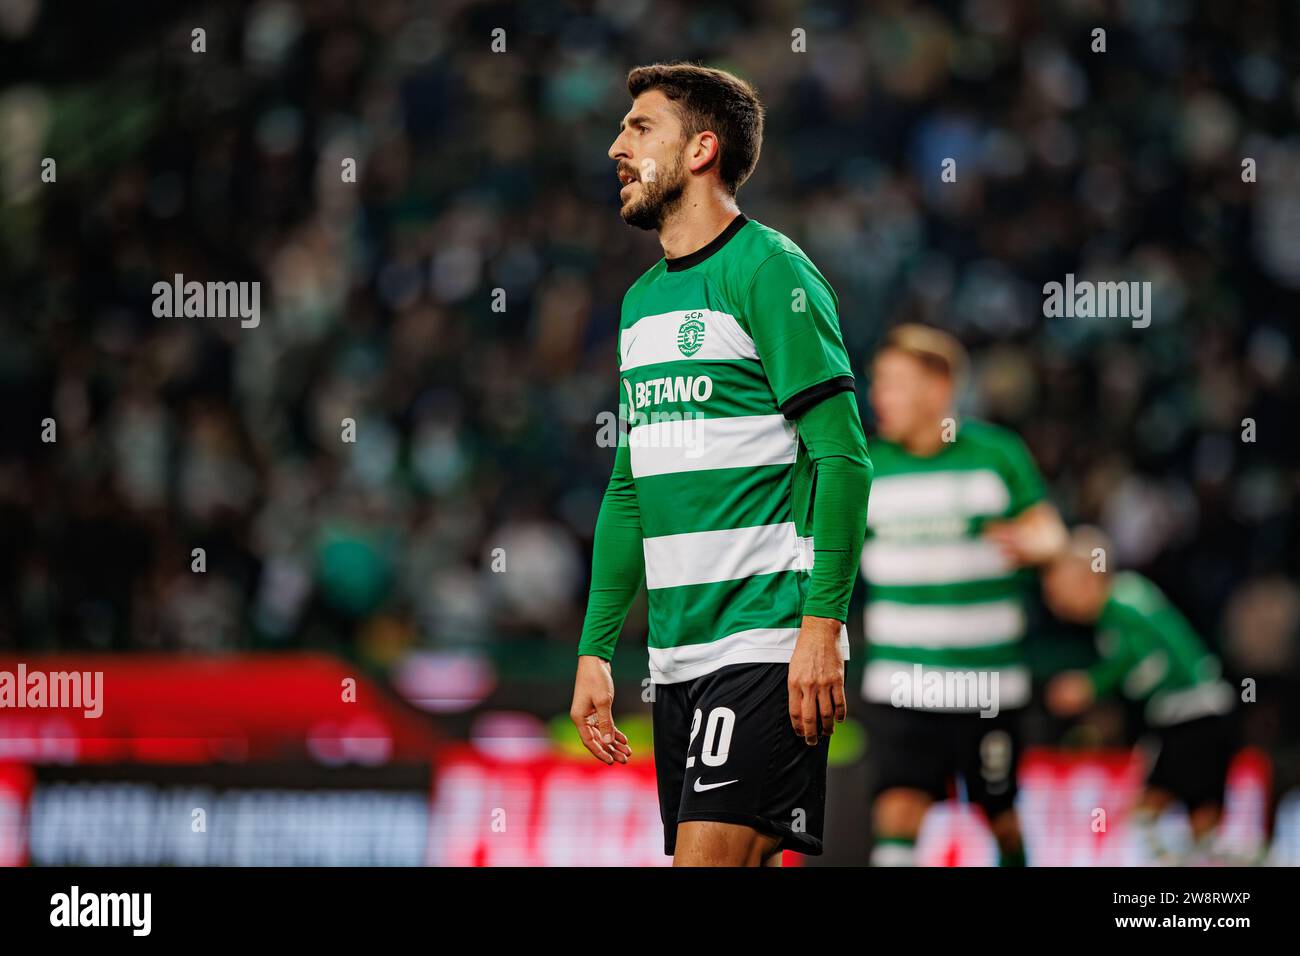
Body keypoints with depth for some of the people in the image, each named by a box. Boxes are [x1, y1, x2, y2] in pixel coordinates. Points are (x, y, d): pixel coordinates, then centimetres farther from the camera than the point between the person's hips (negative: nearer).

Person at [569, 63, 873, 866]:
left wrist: (822, 625, -20)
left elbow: (844, 459, -12)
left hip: (766, 643, -8)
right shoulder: (643, 300, 18)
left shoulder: (769, 272, -7)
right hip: (679, 652, 8)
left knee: (709, 856, -17)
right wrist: (596, 649, 18)